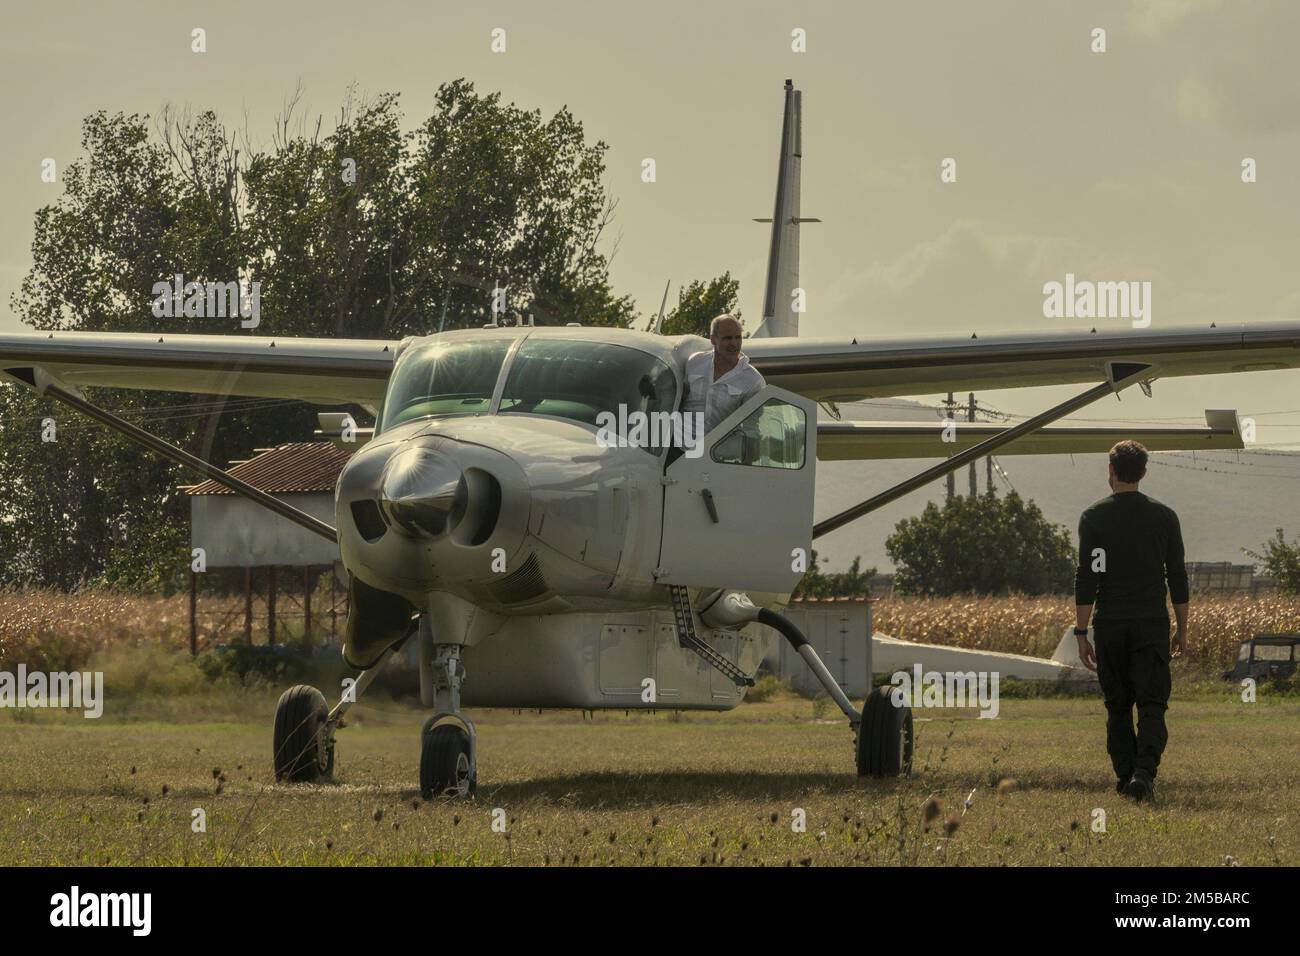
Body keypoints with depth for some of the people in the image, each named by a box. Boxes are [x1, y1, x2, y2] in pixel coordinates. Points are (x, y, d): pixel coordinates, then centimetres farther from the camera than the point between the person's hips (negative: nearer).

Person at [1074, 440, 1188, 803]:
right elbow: (1178, 578, 4)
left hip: (1110, 625, 0)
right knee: (1151, 705, -3)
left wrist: (1081, 634, -4)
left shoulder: (1094, 518, -2)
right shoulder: (1164, 517, 2)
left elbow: (1086, 580, -6)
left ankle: (1125, 776, 15)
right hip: (1152, 624, 0)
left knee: (1118, 707, 13)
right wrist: (1182, 630, 12)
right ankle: (1144, 773, -21)